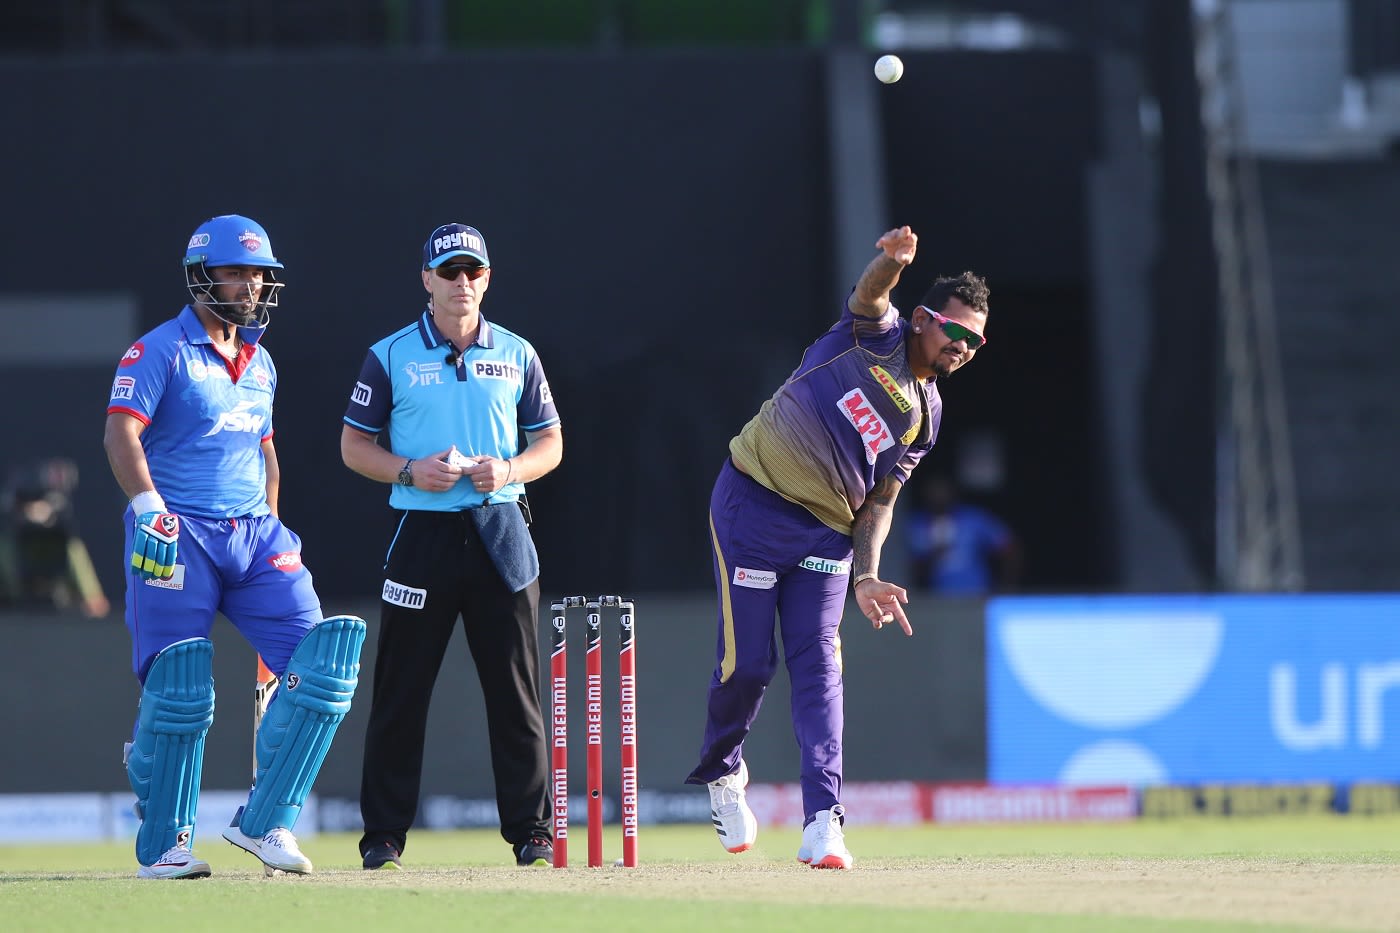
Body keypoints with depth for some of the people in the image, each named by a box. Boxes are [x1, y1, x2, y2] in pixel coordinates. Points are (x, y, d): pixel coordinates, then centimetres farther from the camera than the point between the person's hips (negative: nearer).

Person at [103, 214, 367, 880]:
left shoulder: (260, 363, 18)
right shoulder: (159, 352, -4)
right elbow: (121, 434, -15)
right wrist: (150, 510, -29)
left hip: (254, 534, 6)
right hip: (178, 538, -6)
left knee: (324, 662, -9)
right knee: (180, 693, -9)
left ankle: (265, 822, -2)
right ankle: (162, 846, 7)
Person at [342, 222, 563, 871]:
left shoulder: (516, 355, 10)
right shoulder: (390, 357, 4)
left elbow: (550, 445, 13)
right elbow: (354, 446, 6)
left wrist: (508, 469, -7)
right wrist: (411, 471, -12)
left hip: (500, 531, 2)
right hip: (423, 531, -2)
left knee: (516, 689, 1)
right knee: (401, 689, -2)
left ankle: (531, 834, 5)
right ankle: (384, 836, 4)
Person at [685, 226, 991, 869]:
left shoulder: (926, 417, 14)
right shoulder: (879, 335, 1)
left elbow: (879, 499, 12)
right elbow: (869, 293, -22)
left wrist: (866, 576, -4)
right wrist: (893, 262, -46)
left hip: (825, 531, 5)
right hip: (752, 505, -4)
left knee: (817, 662, -8)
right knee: (747, 661, -5)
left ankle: (822, 822, -15)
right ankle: (720, 769, 25)